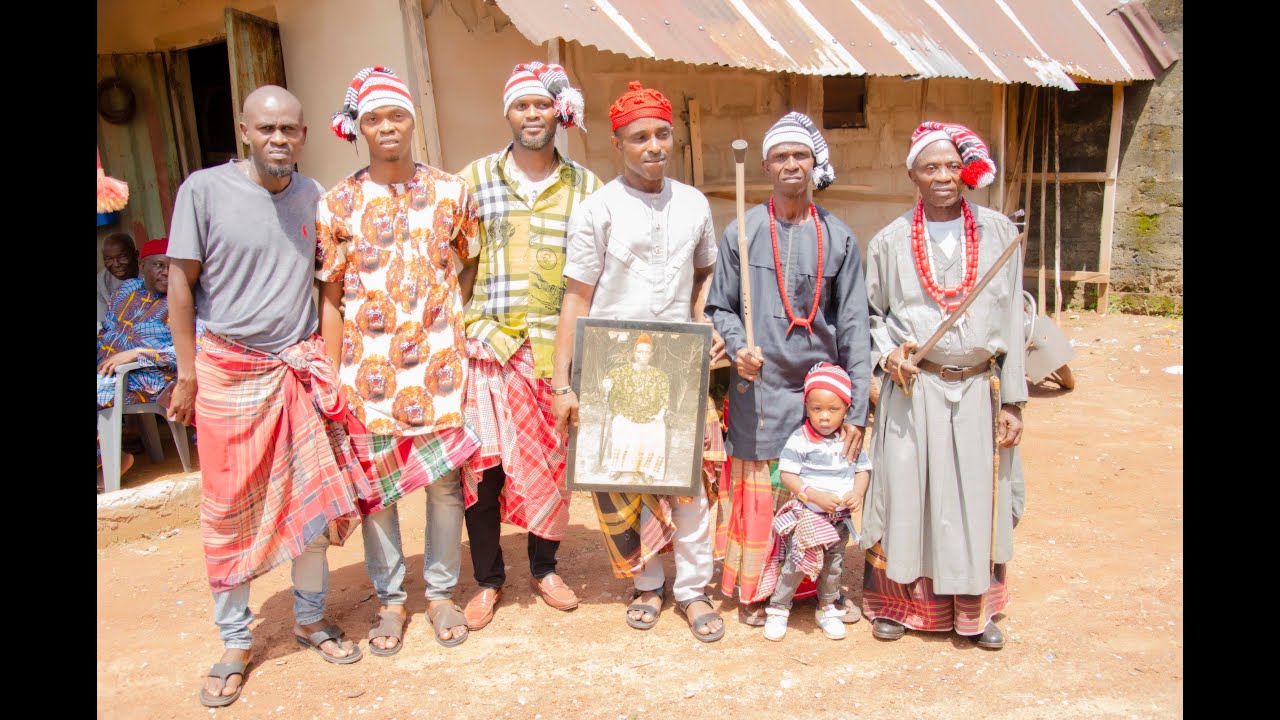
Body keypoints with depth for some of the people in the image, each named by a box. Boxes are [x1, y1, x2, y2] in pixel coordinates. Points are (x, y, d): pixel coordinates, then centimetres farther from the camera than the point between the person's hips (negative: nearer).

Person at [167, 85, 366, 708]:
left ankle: (311, 618, 28)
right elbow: (181, 284, -4)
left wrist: (329, 360, 5)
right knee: (230, 510, 5)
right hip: (229, 370, -3)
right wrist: (187, 377, -5)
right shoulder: (205, 189, -7)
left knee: (314, 498, 8)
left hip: (300, 367, 3)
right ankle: (235, 641, 22)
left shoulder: (313, 195, 3)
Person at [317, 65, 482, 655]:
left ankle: (441, 591, 25)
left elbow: (474, 260, 15)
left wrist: (454, 314, 1)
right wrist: (331, 376, 0)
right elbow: (331, 296, 3)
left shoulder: (450, 192, 3)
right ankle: (390, 599, 25)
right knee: (376, 483, 7)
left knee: (444, 479, 6)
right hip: (369, 364, 0)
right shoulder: (337, 203, 2)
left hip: (438, 360, 0)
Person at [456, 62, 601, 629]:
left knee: (553, 461, 8)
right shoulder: (475, 179, 6)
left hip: (559, 349, 1)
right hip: (490, 348, 0)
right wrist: (476, 328, -2)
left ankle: (544, 567, 29)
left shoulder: (586, 187, 7)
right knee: (483, 464, 1)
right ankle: (488, 579, 19)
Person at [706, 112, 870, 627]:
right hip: (760, 387, -1)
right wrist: (738, 347, -15)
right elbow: (720, 305, 7)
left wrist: (857, 409, -1)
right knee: (757, 493, 5)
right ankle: (752, 590, 23)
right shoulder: (742, 231, 2)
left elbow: (853, 325, 3)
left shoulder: (839, 237, 5)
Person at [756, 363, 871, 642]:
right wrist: (814, 495, -26)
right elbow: (786, 474, -16)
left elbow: (863, 469, 8)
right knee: (796, 563, -2)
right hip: (807, 515, -5)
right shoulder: (800, 440, -14)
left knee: (834, 565, 17)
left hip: (841, 518, 5)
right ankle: (778, 610, 14)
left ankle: (827, 608, 36)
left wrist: (858, 493, -12)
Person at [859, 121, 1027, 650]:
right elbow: (871, 314, 11)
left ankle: (975, 608, 26)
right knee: (906, 492, 4)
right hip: (913, 389, -1)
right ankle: (896, 602, 24)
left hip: (979, 389, 1)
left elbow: (1011, 321, 3)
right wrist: (887, 352, -10)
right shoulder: (890, 241, 2)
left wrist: (1012, 399, 1)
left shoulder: (998, 232, 3)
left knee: (978, 498, 8)